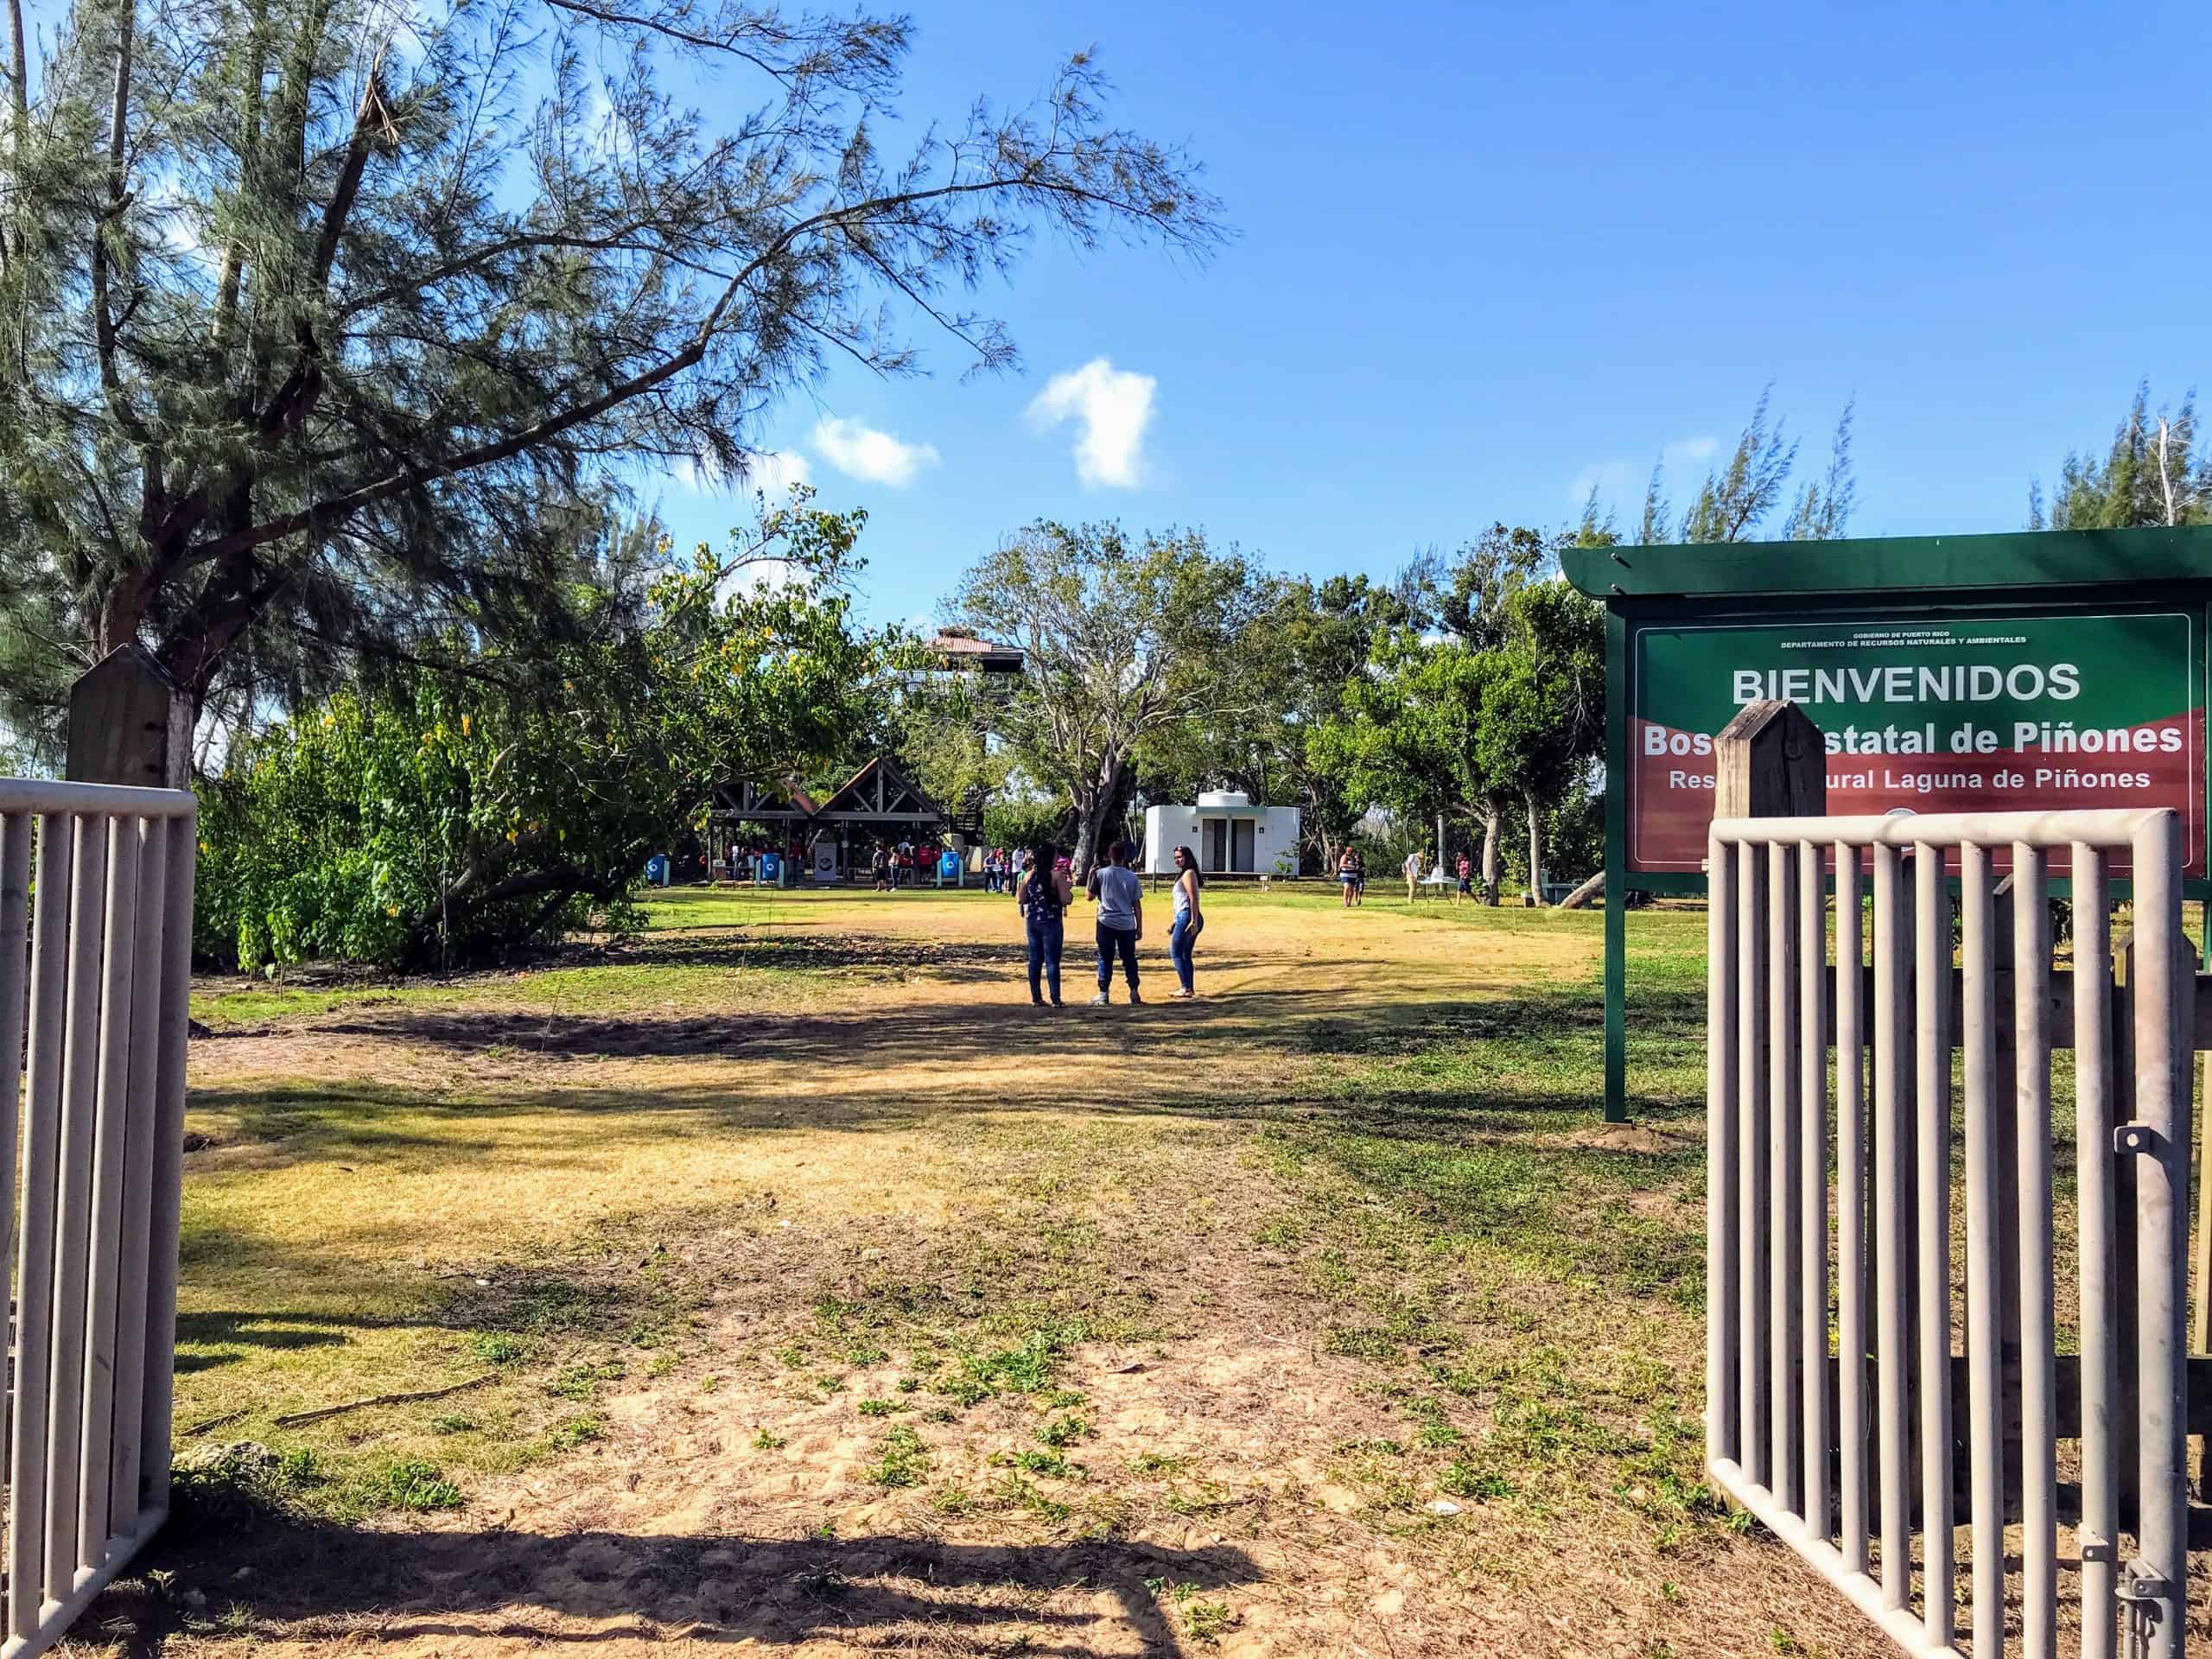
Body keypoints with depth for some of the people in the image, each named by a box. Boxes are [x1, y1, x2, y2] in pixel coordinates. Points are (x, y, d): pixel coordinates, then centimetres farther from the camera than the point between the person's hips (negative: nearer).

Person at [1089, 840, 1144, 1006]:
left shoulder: (1100, 873, -5)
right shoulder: (1132, 877, 0)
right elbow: (1137, 905, 3)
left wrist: (1091, 876, 16)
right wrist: (1140, 927, 10)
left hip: (1106, 923, -1)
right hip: (1127, 924, 1)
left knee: (1105, 959, 4)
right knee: (1129, 959, 12)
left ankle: (1103, 994, 2)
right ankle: (1134, 992, 12)